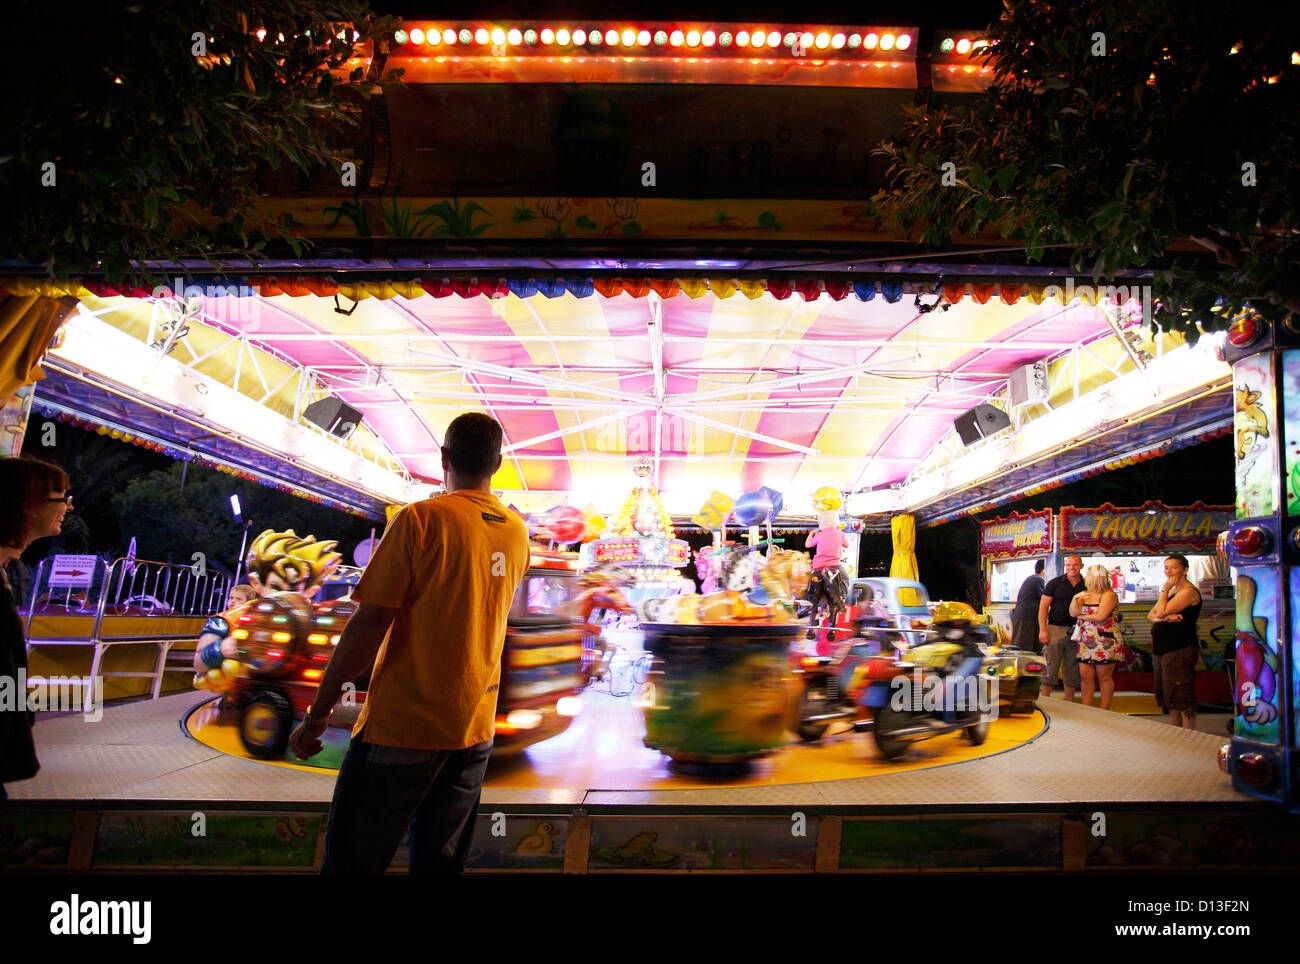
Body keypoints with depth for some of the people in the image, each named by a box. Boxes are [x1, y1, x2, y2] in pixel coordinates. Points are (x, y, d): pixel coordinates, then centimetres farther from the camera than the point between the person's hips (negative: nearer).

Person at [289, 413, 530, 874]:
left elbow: (370, 623, -16)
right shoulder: (517, 532, 6)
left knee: (353, 860, 7)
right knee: (441, 863, 15)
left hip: (402, 724, -5)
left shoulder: (422, 518, -12)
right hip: (475, 729, 6)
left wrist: (316, 714, -8)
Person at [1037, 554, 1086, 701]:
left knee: (1072, 669, 9)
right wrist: (1042, 630, -9)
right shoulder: (1055, 583, 0)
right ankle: (1044, 701, 3)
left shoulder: (1086, 586, 7)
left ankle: (1069, 702, 19)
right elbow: (1043, 606, -1)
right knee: (1050, 667, -4)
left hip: (1076, 632, 3)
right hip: (1055, 629, -3)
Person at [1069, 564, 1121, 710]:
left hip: (1105, 642, -6)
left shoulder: (1109, 595, -8)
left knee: (1104, 677, 0)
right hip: (1086, 642, 6)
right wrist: (1075, 598, -11)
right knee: (1085, 675, 5)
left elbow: (1100, 617, -18)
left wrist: (1083, 616, -4)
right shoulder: (1085, 594, 13)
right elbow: (1073, 613, 4)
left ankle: (1104, 711, 8)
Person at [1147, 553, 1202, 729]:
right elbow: (1151, 615, 11)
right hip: (1162, 649, 10)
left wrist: (1165, 589, -10)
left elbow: (1162, 612, -21)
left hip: (1180, 649, -10)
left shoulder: (1188, 591, -12)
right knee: (1169, 695, 14)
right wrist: (1165, 617, -10)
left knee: (1182, 695, -7)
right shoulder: (1171, 590, 17)